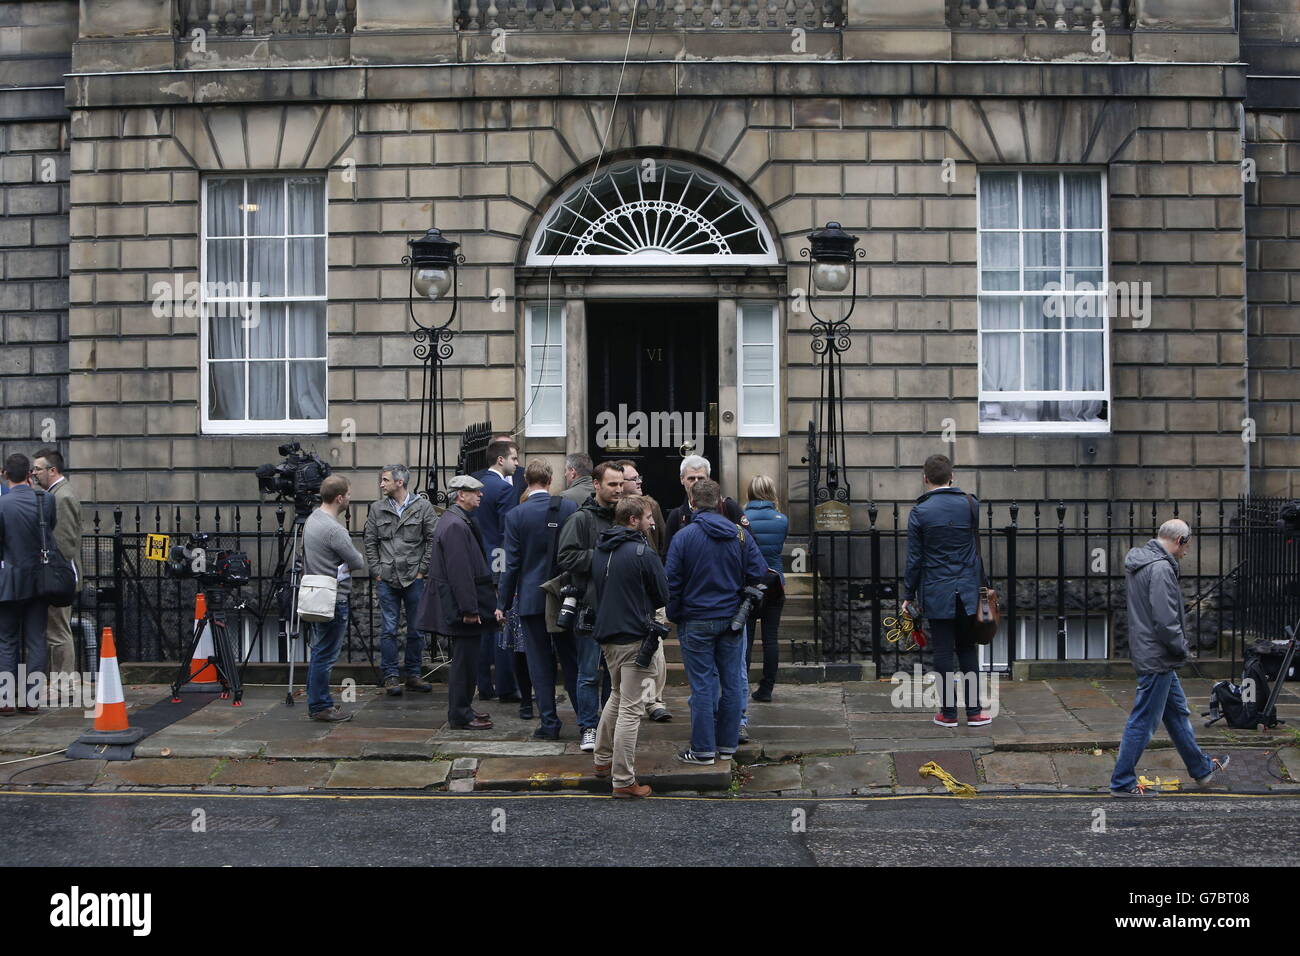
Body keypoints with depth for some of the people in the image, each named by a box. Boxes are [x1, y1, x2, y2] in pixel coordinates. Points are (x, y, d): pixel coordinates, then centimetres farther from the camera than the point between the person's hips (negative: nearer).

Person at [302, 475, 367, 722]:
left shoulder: (312, 519, 10)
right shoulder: (334, 530, -21)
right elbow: (359, 563, -12)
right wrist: (346, 565, 8)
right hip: (333, 600, -10)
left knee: (319, 653, 16)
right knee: (326, 655, -3)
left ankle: (317, 703, 22)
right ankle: (320, 706, 2)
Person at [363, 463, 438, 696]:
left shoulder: (423, 507, -1)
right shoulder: (377, 509, 6)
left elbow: (434, 540, 0)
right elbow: (369, 541, 10)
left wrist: (422, 570, -4)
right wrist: (376, 570, 2)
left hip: (414, 578, -1)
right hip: (387, 580, 1)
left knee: (416, 629, 6)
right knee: (389, 629, 0)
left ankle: (412, 674, 16)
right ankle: (391, 676, 6)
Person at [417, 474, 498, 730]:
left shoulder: (458, 521, 15)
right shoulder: (455, 525, -19)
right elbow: (459, 572, -23)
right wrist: (469, 609, -23)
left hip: (459, 603, 11)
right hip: (459, 602, -11)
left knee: (465, 658, 17)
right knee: (465, 659, -4)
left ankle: (462, 709, 26)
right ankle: (460, 716, 3)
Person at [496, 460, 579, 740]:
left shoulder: (516, 515, -9)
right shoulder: (569, 508, -4)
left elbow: (512, 564, -7)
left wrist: (503, 602, 1)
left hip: (531, 598, -2)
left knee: (540, 663, 5)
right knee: (571, 659, 12)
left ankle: (549, 724, 7)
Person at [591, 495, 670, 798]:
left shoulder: (601, 551, 8)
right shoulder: (642, 552, -15)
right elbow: (663, 595, -7)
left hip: (606, 635, 8)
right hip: (635, 638, -8)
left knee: (617, 697, 27)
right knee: (631, 709, -3)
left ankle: (603, 758, 35)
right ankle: (623, 781, 0)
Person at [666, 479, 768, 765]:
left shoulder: (683, 536, -9)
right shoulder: (740, 535, 1)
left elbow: (672, 582, -8)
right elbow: (758, 574, -1)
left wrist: (674, 616, 4)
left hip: (696, 622, -3)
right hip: (731, 620, 3)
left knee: (702, 686, 0)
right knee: (731, 683, 10)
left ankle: (703, 749, 4)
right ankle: (728, 745, 18)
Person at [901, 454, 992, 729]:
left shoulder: (919, 512, -8)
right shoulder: (971, 504, -1)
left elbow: (914, 559, -5)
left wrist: (908, 595, 2)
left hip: (937, 593, -2)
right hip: (968, 593, 2)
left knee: (943, 652, 4)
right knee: (968, 650, 11)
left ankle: (948, 712, 9)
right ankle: (974, 711, 12)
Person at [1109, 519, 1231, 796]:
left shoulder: (1138, 562, 11)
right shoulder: (1160, 568, -21)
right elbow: (1165, 620, -26)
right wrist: (1182, 649, -10)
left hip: (1151, 655, 11)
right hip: (1157, 658, -11)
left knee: (1177, 711, 22)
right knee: (1143, 721, -2)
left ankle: (1201, 767, 36)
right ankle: (1122, 782, 5)